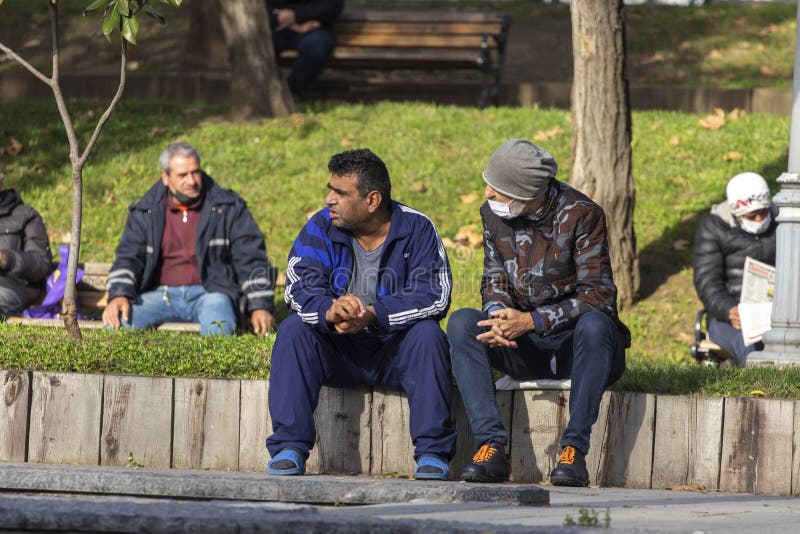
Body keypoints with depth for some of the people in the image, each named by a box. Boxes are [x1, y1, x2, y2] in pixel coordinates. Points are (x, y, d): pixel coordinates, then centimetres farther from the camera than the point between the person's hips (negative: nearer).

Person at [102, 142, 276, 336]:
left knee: (219, 327, -38)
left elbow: (251, 258, 5)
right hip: (161, 295, 2)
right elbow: (128, 257, 5)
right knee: (118, 321, -27)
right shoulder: (144, 213, 12)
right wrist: (119, 294, -16)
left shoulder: (228, 207, 7)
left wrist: (259, 306, -7)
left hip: (210, 293, -2)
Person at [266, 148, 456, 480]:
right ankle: (289, 449, -27)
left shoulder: (417, 229, -7)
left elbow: (434, 297, -19)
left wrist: (372, 315, -32)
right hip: (338, 353, 2)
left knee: (428, 334, -30)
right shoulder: (321, 228, -2)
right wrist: (330, 312, -38)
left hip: (396, 352, -2)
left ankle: (433, 453, -28)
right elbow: (299, 290, -14)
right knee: (293, 329, -23)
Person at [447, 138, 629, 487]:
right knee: (461, 323, -21)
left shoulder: (581, 215, -15)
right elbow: (494, 279, 7)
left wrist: (532, 321, -30)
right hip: (525, 349, 4)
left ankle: (574, 450, -34)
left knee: (595, 324, -38)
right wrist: (498, 314, -18)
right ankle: (491, 445, -30)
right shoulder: (493, 213, 1)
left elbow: (598, 295, -19)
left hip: (575, 344, -4)